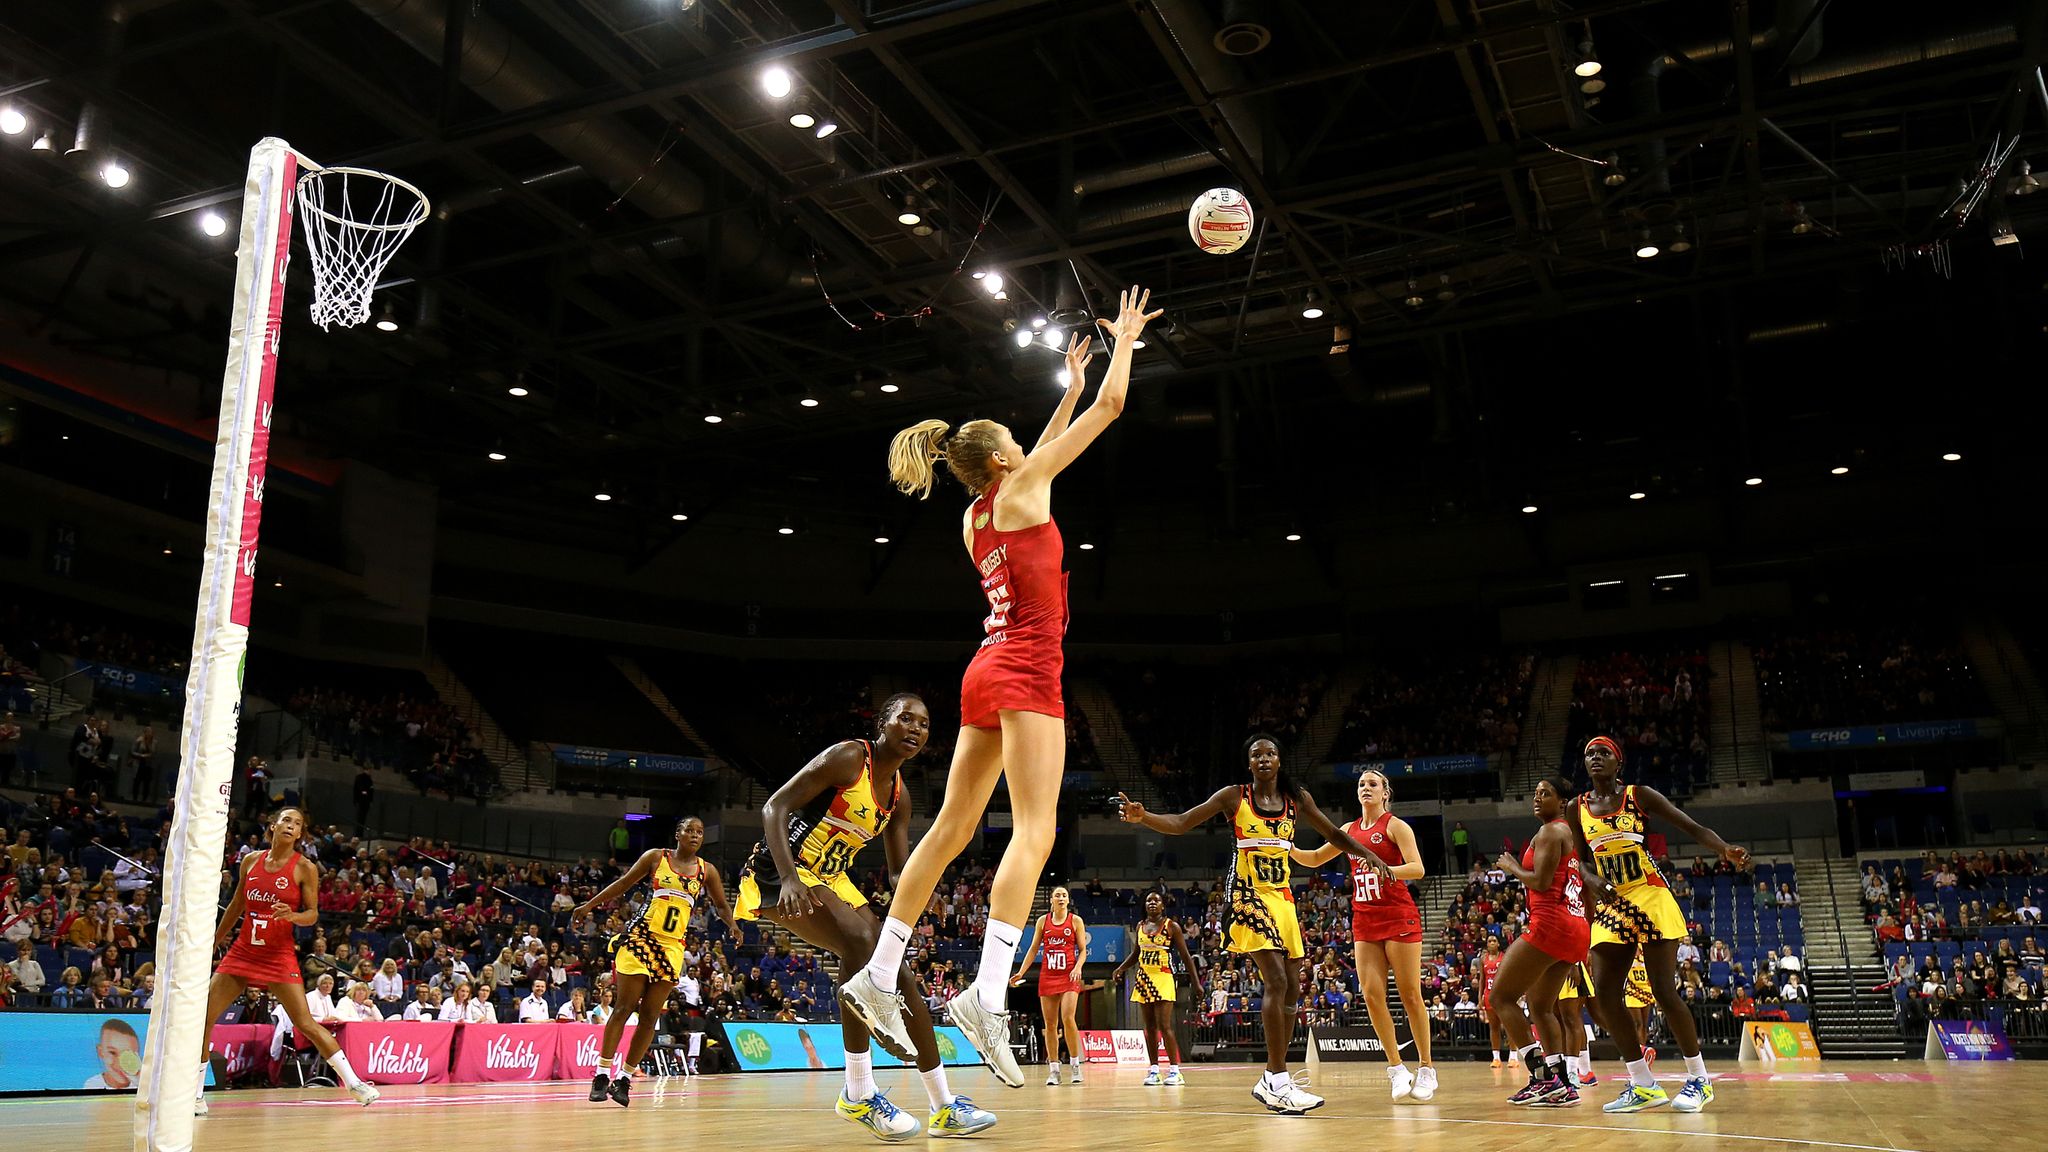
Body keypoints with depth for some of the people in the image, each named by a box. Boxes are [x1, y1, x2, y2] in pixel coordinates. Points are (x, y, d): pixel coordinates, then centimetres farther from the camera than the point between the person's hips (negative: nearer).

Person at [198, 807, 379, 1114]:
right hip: (242, 951, 4)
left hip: (279, 955, -4)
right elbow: (236, 906, 18)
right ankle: (196, 1095, 10)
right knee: (202, 1017, -3)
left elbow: (313, 914, -5)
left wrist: (291, 915, -26)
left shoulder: (304, 868, -5)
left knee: (306, 1023, -10)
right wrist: (214, 942, 25)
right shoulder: (251, 861, 5)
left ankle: (353, 1083, -3)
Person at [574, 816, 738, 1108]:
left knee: (650, 1015, 1)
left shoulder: (707, 870, 8)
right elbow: (624, 883, 7)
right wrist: (590, 905, 3)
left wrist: (732, 924, -6)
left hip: (673, 946, 3)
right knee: (624, 1007, -6)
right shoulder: (656, 856, 3)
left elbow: (721, 905, 14)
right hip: (641, 936, -2)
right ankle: (602, 1074, 1)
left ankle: (624, 1078, 9)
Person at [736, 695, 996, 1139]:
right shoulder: (848, 758, -17)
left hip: (830, 878, 9)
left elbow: (902, 873, 10)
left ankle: (944, 1108, 13)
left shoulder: (899, 794, 7)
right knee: (860, 940, -31)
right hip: (778, 872, -9)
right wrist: (788, 879, -35)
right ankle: (859, 1095, -22)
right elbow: (774, 808, -22)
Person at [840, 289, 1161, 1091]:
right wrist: (1124, 342, 19)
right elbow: (1111, 406, 4)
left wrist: (1068, 390, 42)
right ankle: (987, 995, -26)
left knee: (952, 829, 11)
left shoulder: (974, 517, 18)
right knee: (1034, 832, -15)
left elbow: (1043, 454, 38)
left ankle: (877, 977, 13)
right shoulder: (1017, 490, -1)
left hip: (988, 672, 9)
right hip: (1025, 673, -9)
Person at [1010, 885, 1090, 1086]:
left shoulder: (1076, 921, 4)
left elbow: (1083, 949, 4)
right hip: (1047, 976, 3)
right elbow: (1033, 949, 10)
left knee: (1068, 1019, -17)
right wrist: (1021, 972, 3)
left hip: (1069, 976, -3)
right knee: (1050, 1024, 2)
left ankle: (1076, 1065, -4)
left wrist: (1077, 968, -14)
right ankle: (1054, 1070, 8)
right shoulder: (1043, 921, 8)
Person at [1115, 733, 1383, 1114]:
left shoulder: (1297, 798, 7)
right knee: (1276, 981, -19)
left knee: (1291, 989, 4)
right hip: (1249, 894, -6)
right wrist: (1142, 817, -24)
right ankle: (1278, 1081, -16)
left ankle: (1272, 1082, 13)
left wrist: (1367, 854, 2)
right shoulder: (1233, 796, -4)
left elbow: (1332, 833, 18)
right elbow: (1180, 824, -7)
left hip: (1283, 897, 6)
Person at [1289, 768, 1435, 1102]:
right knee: (1371, 995, -4)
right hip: (1364, 920, 5)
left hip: (1399, 916, -5)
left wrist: (1388, 870, -32)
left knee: (1410, 994, -2)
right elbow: (1315, 859, 22)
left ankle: (1426, 1069, 7)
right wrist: (1287, 849, 4)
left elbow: (1417, 868, -14)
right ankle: (1397, 1069, 5)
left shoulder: (1395, 825, -3)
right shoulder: (1350, 830, 14)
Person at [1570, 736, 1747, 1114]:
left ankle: (1699, 1079, 8)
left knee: (1664, 991, -9)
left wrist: (1725, 849, -27)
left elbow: (1694, 828, -7)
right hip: (1610, 905, 4)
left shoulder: (1639, 796, -2)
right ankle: (1643, 1085, 4)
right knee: (1604, 992, -6)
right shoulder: (1578, 808, 7)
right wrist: (1594, 881, -11)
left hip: (1651, 899, -4)